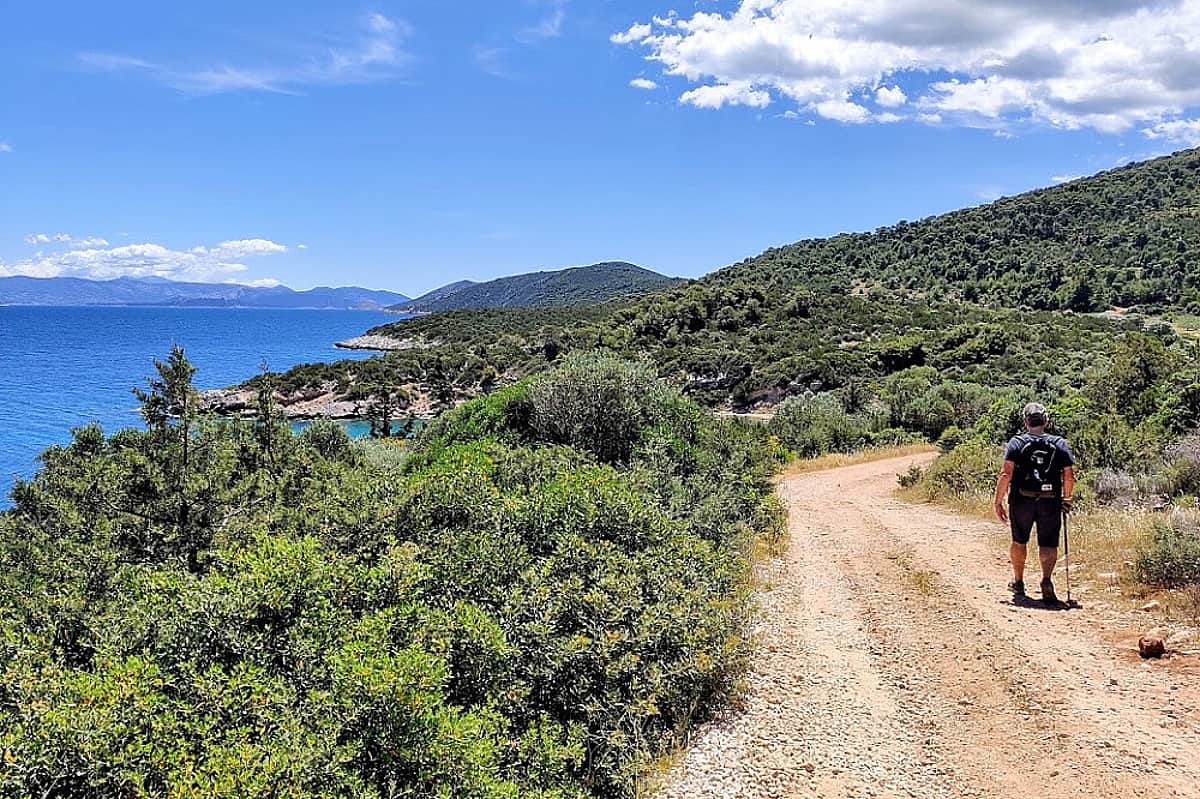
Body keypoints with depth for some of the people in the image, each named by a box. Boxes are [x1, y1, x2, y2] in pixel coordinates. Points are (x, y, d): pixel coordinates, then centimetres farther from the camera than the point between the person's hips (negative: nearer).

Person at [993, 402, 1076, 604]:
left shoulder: (1016, 443, 0)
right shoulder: (1060, 444, 6)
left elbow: (1006, 474, -9)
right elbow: (1069, 476, 2)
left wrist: (998, 502, -6)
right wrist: (1066, 499, 18)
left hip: (1022, 500, 0)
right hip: (1050, 502, 0)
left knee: (1019, 542, 16)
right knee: (1048, 545, 4)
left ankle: (1018, 583, 28)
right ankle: (1046, 580, -18)